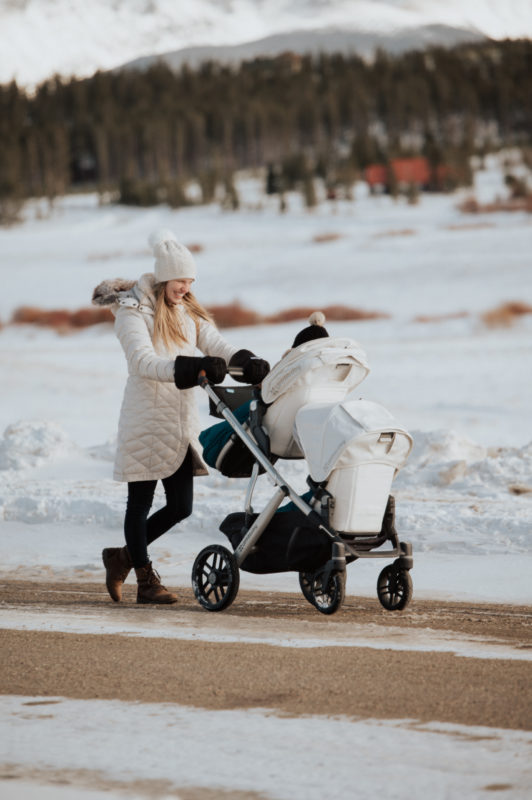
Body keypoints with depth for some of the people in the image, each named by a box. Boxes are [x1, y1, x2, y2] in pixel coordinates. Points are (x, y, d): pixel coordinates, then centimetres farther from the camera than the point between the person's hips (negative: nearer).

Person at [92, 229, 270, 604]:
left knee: (181, 506, 7)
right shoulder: (132, 312, -9)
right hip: (146, 418, -7)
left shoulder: (189, 312, 12)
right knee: (141, 502, 2)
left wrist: (246, 362, -23)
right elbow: (143, 361, -23)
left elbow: (215, 343, -2)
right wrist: (188, 368, -37)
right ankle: (147, 581, 10)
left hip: (182, 419, 7)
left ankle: (124, 556, 25)